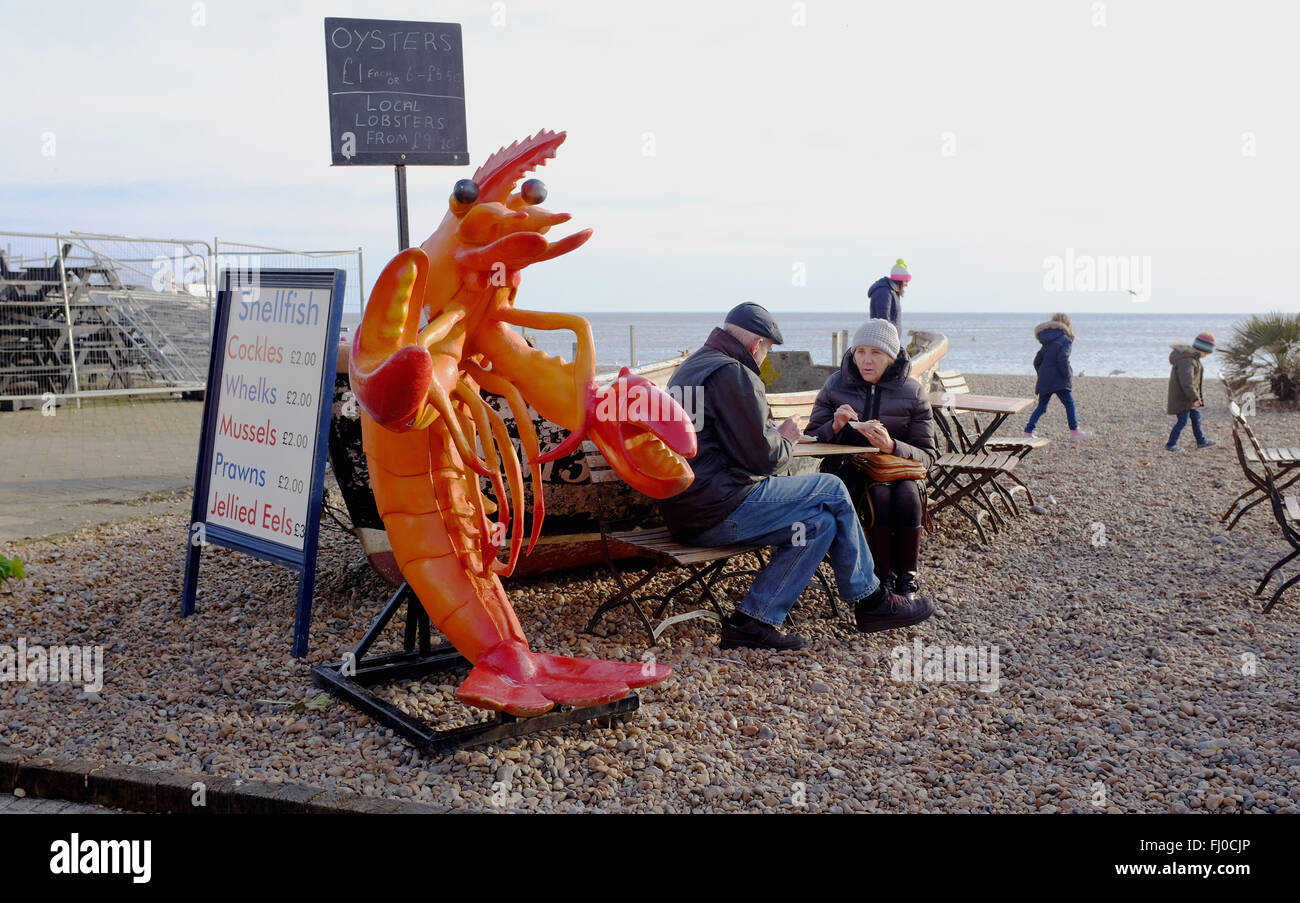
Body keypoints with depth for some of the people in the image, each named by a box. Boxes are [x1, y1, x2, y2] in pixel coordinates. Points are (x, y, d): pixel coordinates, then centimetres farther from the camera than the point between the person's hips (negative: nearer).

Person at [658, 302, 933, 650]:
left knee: (821, 521, 11)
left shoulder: (692, 367, 20)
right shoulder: (732, 374, -13)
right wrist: (785, 440, 5)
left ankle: (752, 621, 4)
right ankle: (871, 600, 15)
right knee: (831, 491, 1)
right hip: (718, 510, -10)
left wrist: (772, 432, 16)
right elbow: (761, 457, -15)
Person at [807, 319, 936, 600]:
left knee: (907, 498, -33)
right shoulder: (836, 385, 2)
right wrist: (835, 427, -17)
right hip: (850, 469, 0)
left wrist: (891, 446, -22)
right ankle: (883, 581, -19)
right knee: (880, 498, -32)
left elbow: (927, 456, -2)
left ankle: (906, 580, -16)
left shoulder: (912, 392, 0)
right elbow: (811, 437, 6)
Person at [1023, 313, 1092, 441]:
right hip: (1058, 381, -7)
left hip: (1044, 380, 7)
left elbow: (1037, 361, 17)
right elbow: (1062, 360, -21)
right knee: (1069, 404, 4)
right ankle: (1075, 432, 5)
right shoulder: (1064, 340, -8)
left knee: (1041, 406, 12)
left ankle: (1028, 432, 7)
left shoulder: (1047, 342, 15)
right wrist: (1068, 375, -9)